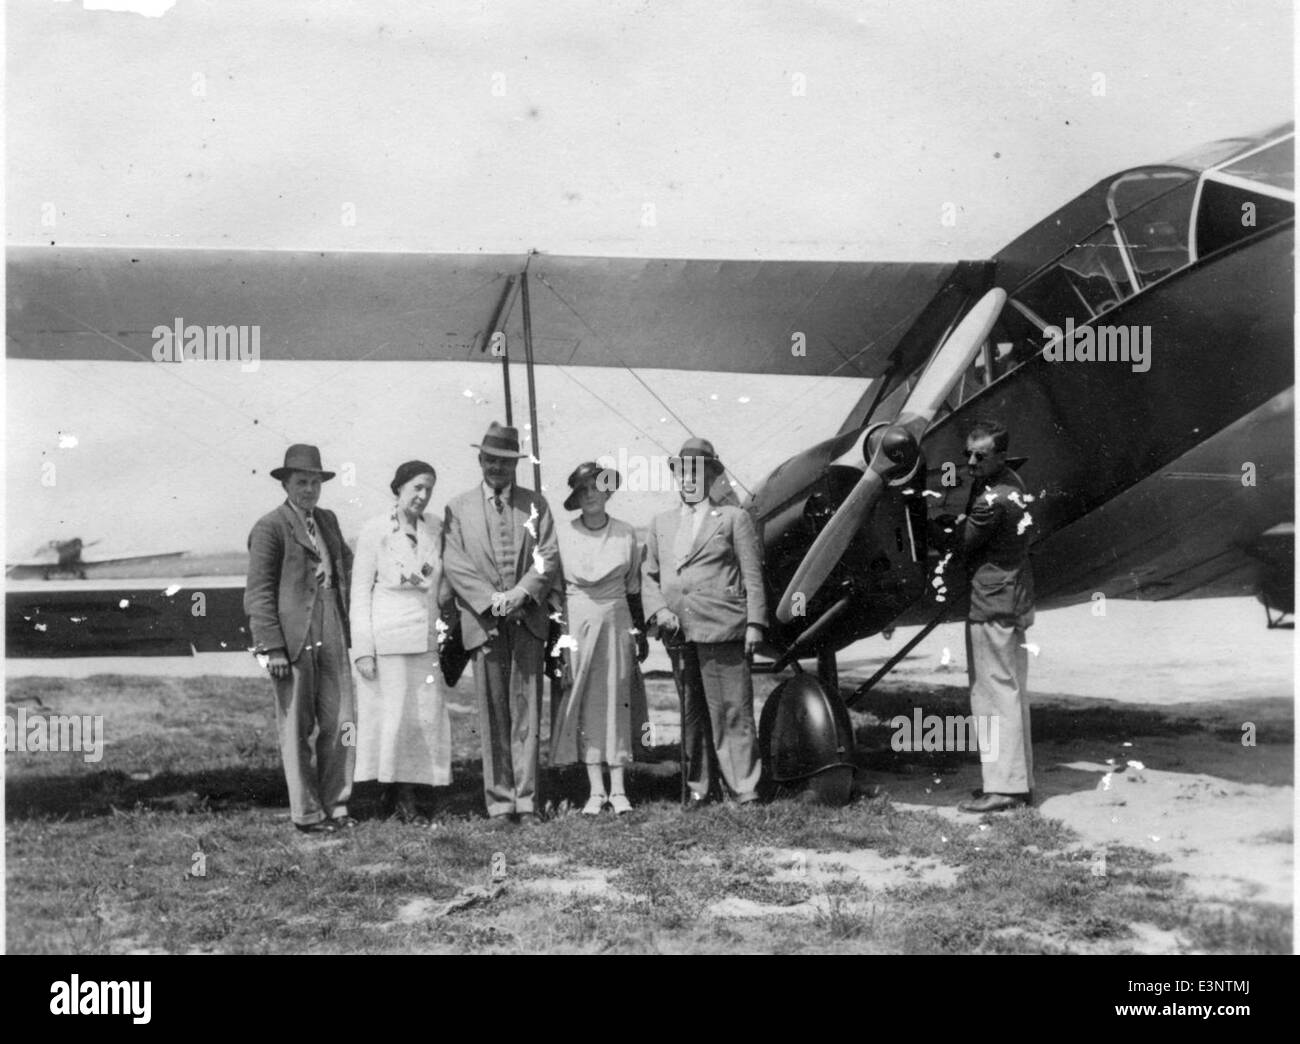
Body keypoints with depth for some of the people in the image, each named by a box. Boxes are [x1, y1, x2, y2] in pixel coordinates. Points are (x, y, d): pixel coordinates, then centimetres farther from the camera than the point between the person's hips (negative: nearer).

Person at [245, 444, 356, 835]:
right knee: (296, 727, 2)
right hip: (292, 638, -6)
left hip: (331, 634, 6)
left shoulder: (328, 520, 16)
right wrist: (272, 647, -14)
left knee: (340, 722, 6)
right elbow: (259, 592, -8)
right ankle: (306, 812, 9)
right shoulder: (270, 527, -5)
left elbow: (346, 564, 26)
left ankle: (335, 805, 16)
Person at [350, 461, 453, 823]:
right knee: (390, 715, -3)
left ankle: (407, 796, 10)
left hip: (427, 639, 5)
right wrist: (363, 649, -9)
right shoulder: (375, 531, -4)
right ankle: (391, 793, 9)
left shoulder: (435, 529, 9)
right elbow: (360, 592, -4)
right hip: (387, 637, -4)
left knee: (426, 716, 2)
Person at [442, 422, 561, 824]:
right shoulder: (458, 508, 10)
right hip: (483, 622, 0)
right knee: (492, 715, 1)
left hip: (527, 620, 1)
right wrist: (491, 600, -12)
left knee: (526, 711, -2)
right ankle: (499, 801, 6)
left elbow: (549, 558, 4)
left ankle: (526, 799, 0)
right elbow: (454, 564, 0)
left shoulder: (536, 505, 12)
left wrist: (520, 593, -12)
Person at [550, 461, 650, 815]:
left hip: (616, 621, 1)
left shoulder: (626, 534, 5)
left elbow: (634, 587, 10)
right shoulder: (563, 535, 1)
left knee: (617, 700, 0)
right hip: (577, 622, -1)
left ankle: (618, 789, 4)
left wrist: (640, 631, 9)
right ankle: (596, 790, 2)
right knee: (585, 703, -2)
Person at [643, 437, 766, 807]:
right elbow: (648, 575, 16)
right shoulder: (661, 524, 19)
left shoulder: (734, 518, 8)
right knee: (690, 713, 7)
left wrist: (754, 624, -5)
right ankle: (698, 786, 14)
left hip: (722, 630, -4)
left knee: (732, 710, -5)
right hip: (678, 634, 4)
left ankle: (744, 789, -1)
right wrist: (658, 610, -2)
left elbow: (752, 576, 3)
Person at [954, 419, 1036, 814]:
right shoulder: (1013, 482, 8)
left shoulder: (991, 502, -21)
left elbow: (964, 545, -11)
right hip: (1015, 602, 10)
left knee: (995, 695, -5)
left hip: (991, 606, -10)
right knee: (1012, 693, 14)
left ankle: (1003, 786, -3)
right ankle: (1020, 780, 21)